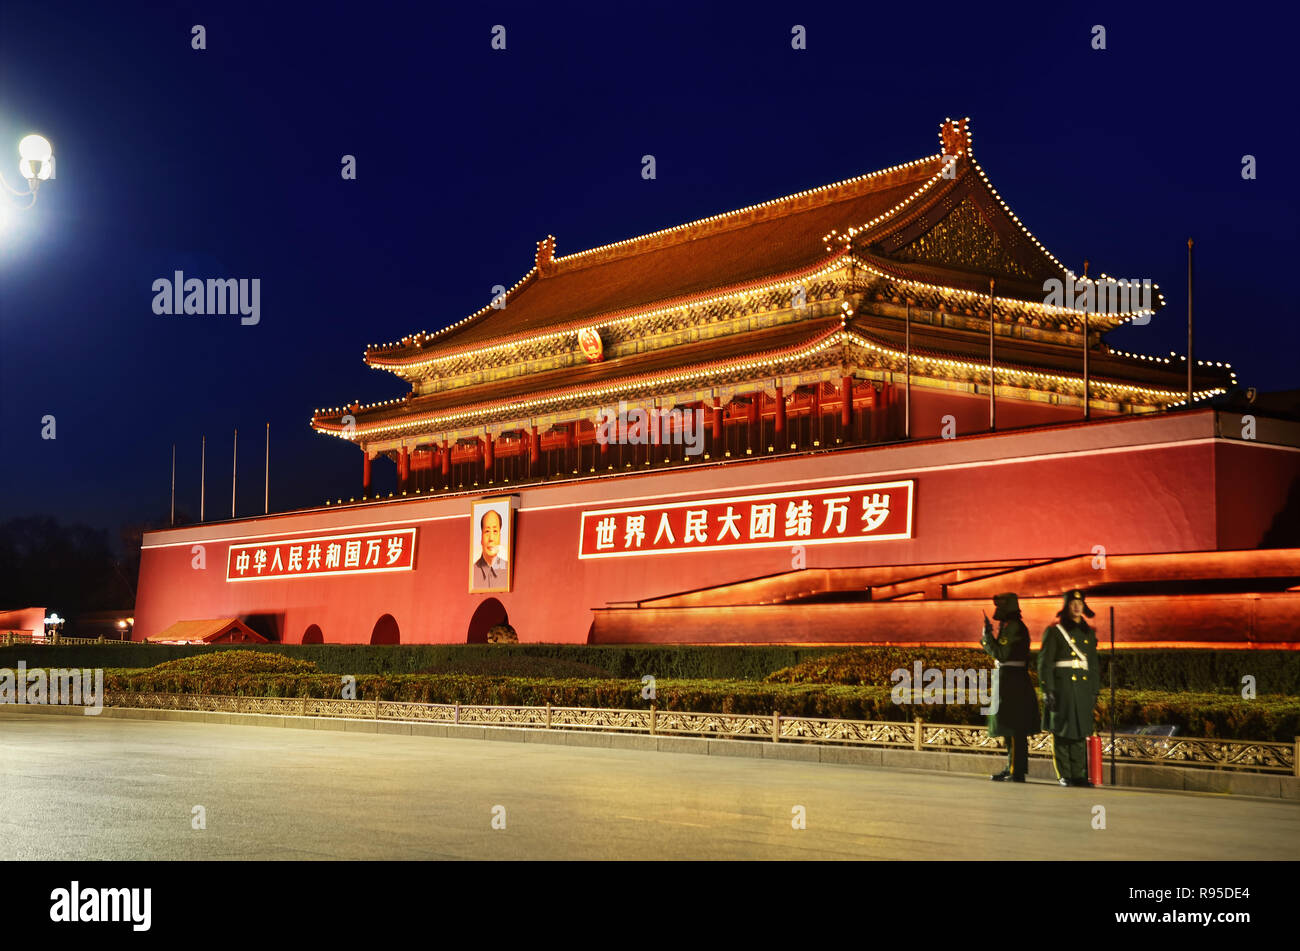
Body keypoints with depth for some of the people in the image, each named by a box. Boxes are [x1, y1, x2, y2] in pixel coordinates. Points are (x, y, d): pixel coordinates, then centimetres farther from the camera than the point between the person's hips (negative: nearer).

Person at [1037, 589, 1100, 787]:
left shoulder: (1089, 633, 15)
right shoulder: (1054, 631, -2)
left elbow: (1094, 664, 19)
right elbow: (1045, 662, -6)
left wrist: (1095, 692, 13)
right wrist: (1048, 690, -14)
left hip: (1083, 687, 5)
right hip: (1062, 687, -5)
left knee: (1081, 732, 4)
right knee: (1062, 731, -2)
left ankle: (1078, 774, 10)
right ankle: (1064, 776, 4)